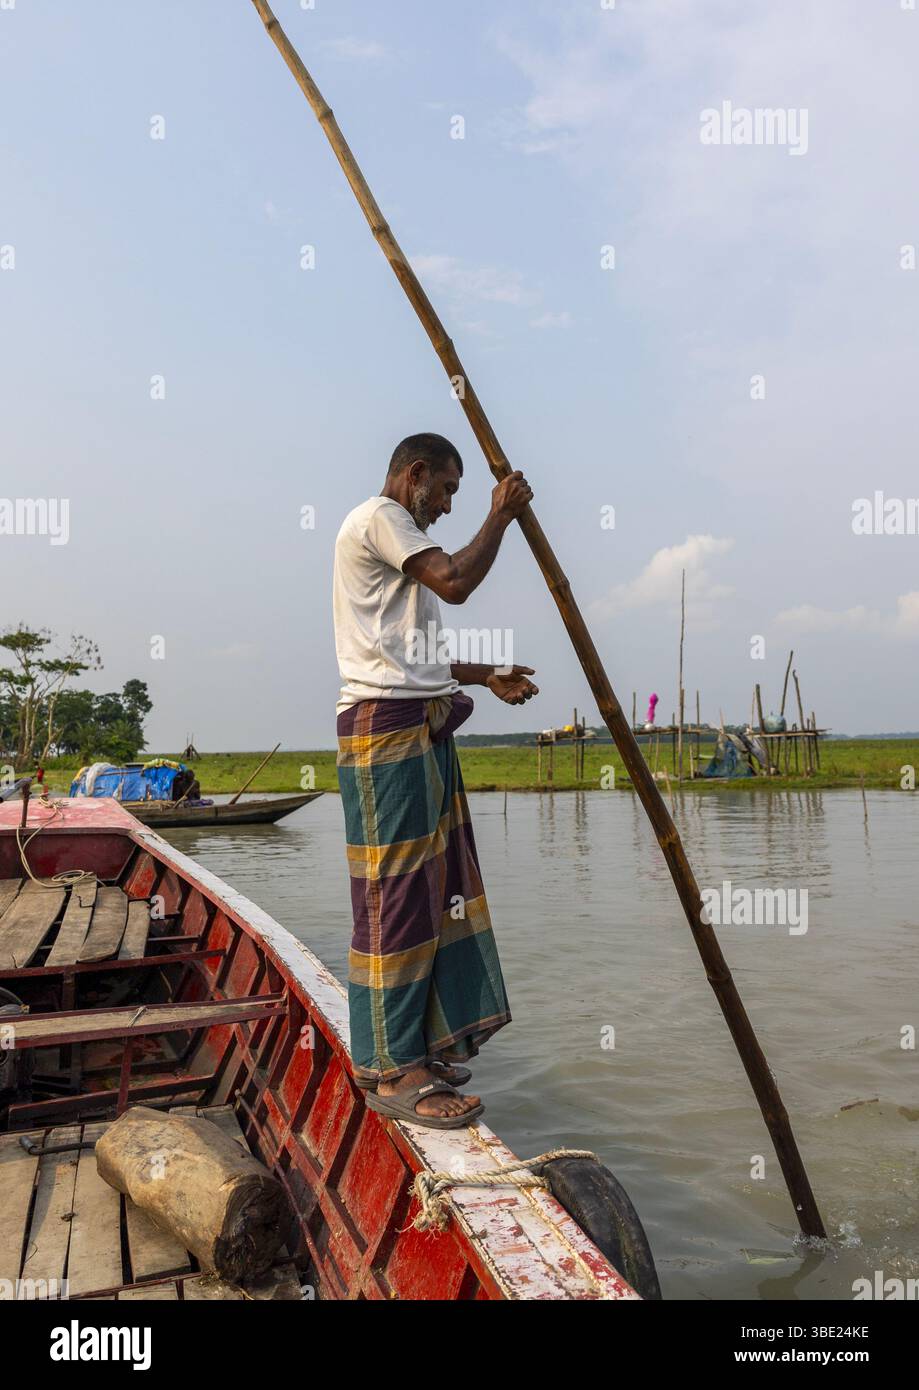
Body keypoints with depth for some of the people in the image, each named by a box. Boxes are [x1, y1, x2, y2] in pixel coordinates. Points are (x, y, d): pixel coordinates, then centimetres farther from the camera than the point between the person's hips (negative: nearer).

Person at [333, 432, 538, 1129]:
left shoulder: (395, 536, 28)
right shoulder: (378, 516, -3)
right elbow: (455, 582, -18)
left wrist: (485, 675, 21)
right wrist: (502, 514, -4)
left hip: (422, 732, 10)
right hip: (387, 730, -10)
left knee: (431, 887, 11)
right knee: (396, 893, -8)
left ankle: (426, 1044, 19)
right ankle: (392, 1068, 0)